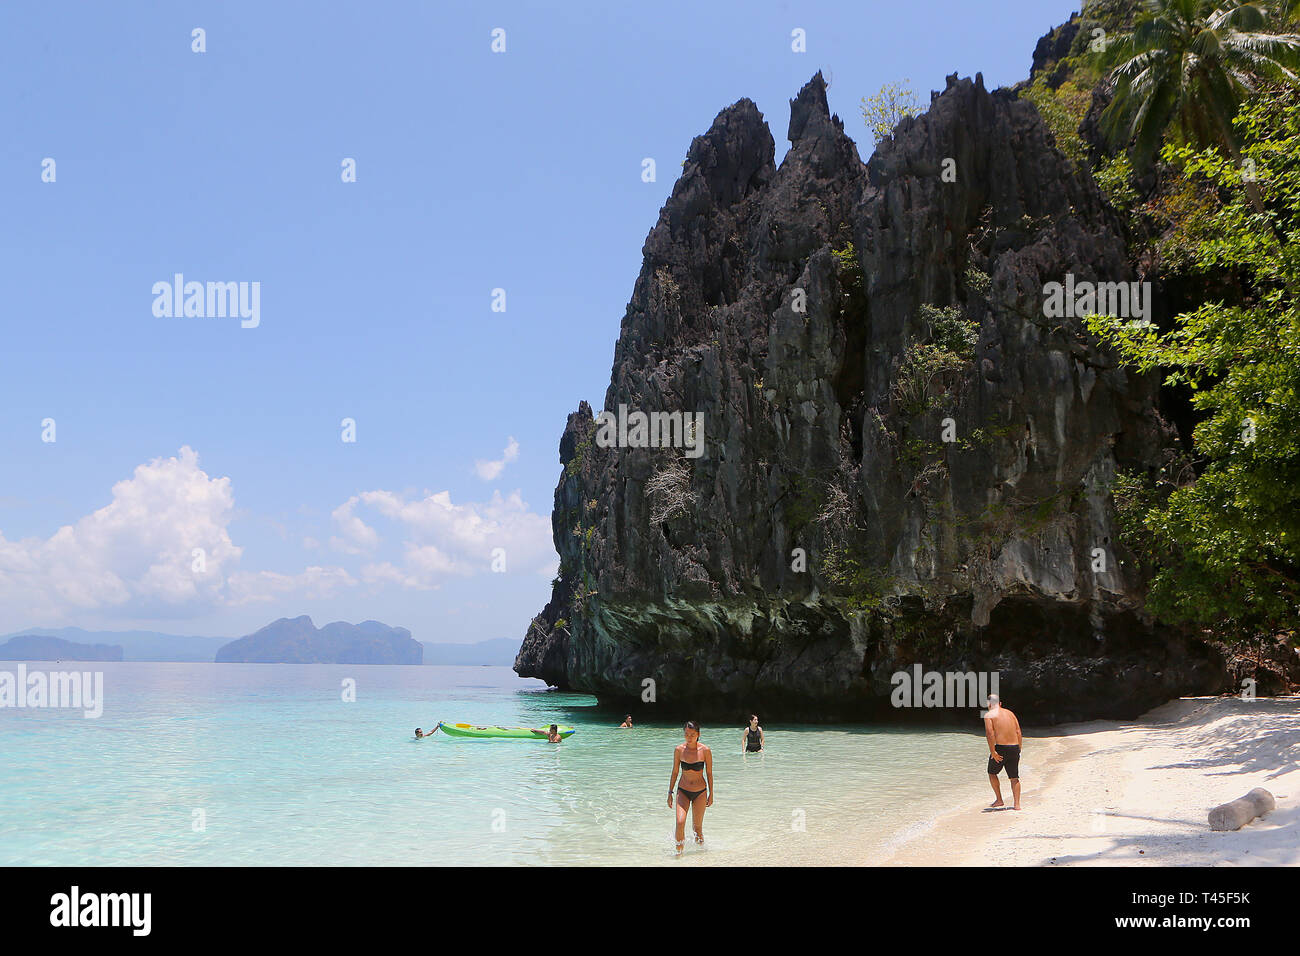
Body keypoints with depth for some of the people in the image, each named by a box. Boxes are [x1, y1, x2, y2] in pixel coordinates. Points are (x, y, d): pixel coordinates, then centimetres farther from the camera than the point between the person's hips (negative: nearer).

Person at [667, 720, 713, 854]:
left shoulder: (705, 750, -11)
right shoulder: (679, 750, -7)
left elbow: (709, 774, -2)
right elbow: (674, 773, 4)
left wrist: (711, 794, 1)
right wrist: (670, 793, 5)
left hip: (700, 792, -1)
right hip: (683, 791, 1)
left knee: (697, 827, 6)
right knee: (680, 823, -16)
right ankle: (679, 850, 2)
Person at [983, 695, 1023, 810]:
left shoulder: (989, 715, -1)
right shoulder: (1010, 713, 15)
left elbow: (990, 733, -14)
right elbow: (1019, 732, 11)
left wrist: (992, 751, -15)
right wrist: (1018, 750, 14)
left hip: (1000, 748, -4)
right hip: (1014, 747, 4)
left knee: (992, 773, 18)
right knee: (1014, 777, 13)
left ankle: (999, 800, 17)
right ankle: (1017, 804, 5)